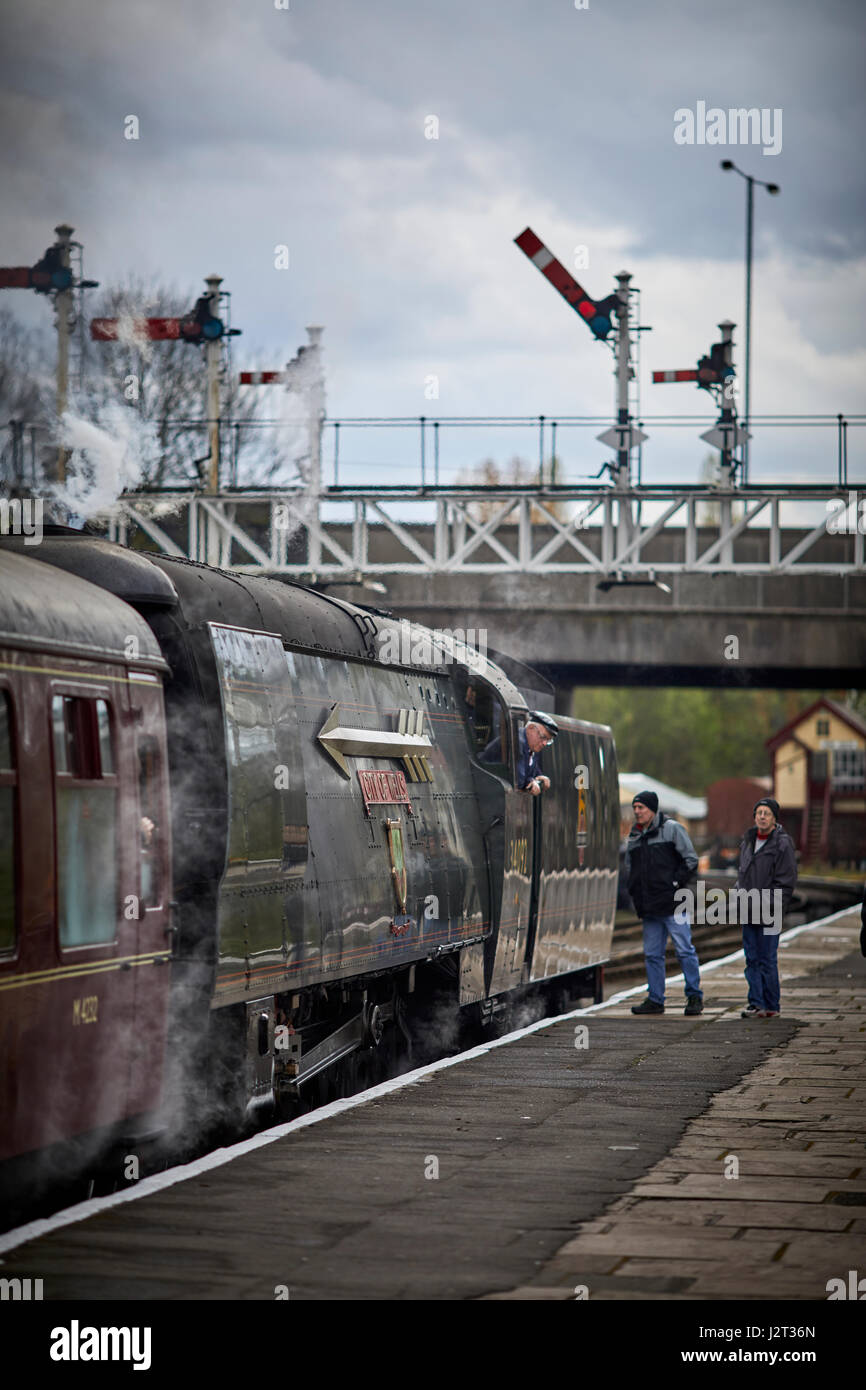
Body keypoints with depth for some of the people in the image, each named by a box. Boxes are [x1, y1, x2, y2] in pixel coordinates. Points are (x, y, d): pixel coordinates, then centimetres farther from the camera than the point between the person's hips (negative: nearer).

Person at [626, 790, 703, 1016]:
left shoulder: (672, 829, -3)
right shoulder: (634, 836, 14)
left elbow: (690, 860, -4)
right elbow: (629, 868, 24)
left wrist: (676, 883, -10)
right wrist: (635, 894, 11)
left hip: (672, 904, -6)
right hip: (648, 908, 6)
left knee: (684, 950, -5)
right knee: (652, 954, 7)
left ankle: (694, 997, 2)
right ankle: (655, 1000, 13)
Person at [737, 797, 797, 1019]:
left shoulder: (782, 843, -8)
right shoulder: (748, 841, 13)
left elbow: (786, 882, -11)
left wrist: (770, 909, -16)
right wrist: (740, 899, 12)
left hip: (769, 914, -7)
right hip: (748, 913, 7)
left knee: (767, 960, -4)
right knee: (752, 959, 6)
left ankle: (771, 1006, 3)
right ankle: (756, 1003, 9)